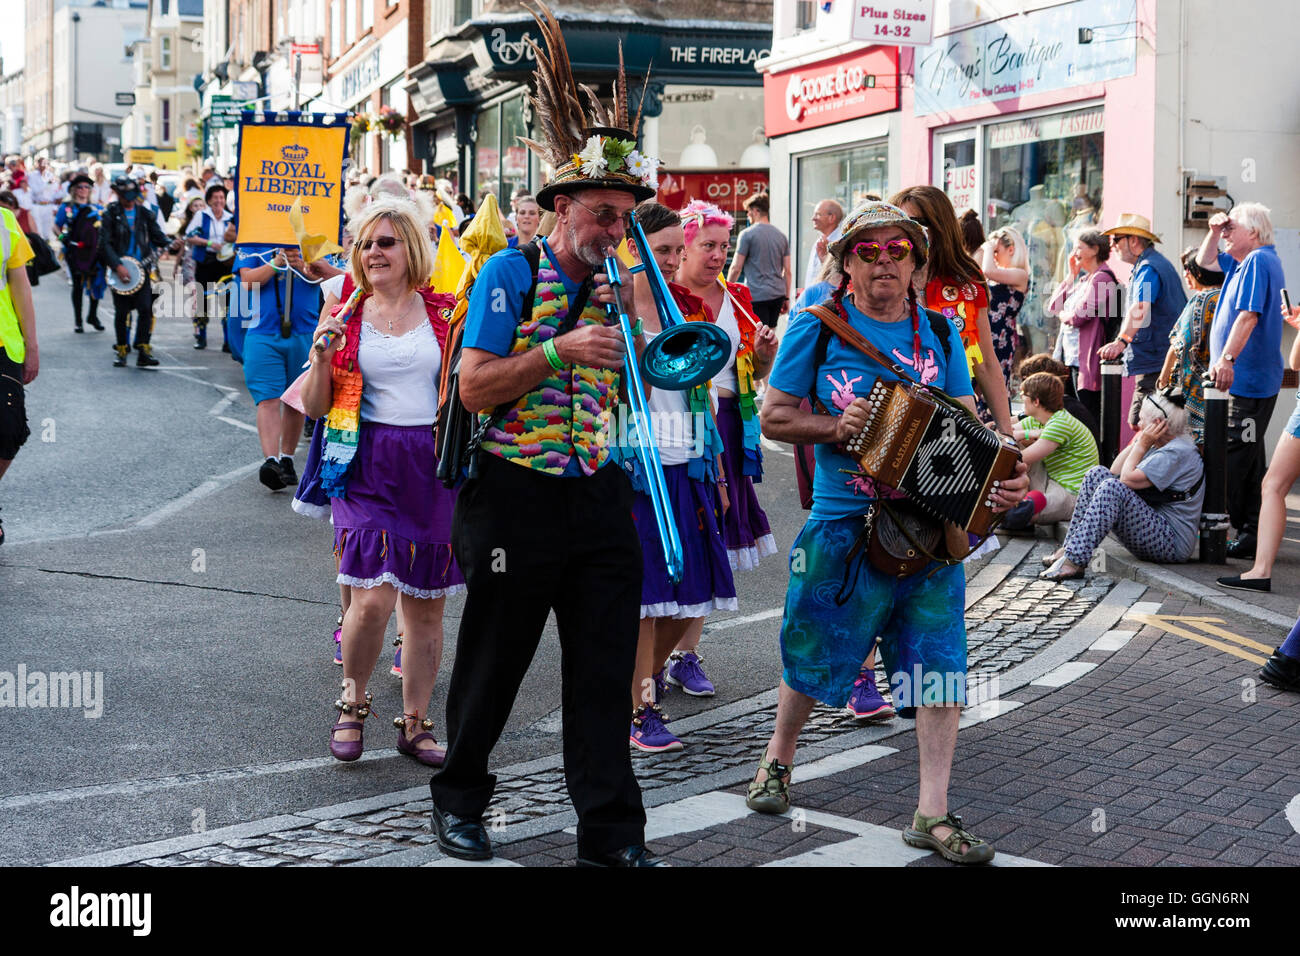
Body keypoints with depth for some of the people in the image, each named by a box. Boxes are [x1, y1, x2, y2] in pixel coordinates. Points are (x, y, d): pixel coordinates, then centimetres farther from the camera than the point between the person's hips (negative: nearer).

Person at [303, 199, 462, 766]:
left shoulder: (444, 313, 6)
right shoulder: (346, 318, 7)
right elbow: (315, 408, 7)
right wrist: (322, 355, -10)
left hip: (435, 465, 1)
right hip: (368, 464, -1)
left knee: (426, 605, 7)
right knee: (372, 598, -14)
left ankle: (415, 723, 20)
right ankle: (353, 701, 12)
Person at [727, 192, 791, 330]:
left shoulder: (747, 234, -7)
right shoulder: (781, 235, 11)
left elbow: (736, 268, -8)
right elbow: (787, 271, 11)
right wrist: (787, 297, 18)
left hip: (757, 295, -6)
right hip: (778, 294, 6)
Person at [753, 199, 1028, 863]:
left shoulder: (940, 334, 8)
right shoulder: (816, 328, -1)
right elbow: (773, 415, 1)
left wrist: (1002, 479, -8)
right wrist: (837, 427, -15)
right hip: (844, 526, -2)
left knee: (938, 663, -1)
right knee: (813, 654, 10)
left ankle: (932, 814, 7)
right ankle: (778, 757, 37)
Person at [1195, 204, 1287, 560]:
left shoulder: (1258, 261, -14)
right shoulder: (1246, 262, 17)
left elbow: (1248, 316, -26)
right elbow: (1205, 261, 32)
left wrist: (1227, 359, -33)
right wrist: (1214, 232, 13)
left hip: (1247, 379, -11)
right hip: (1250, 379, 11)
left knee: (1235, 457, -10)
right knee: (1247, 455, 13)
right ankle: (1254, 531, 18)